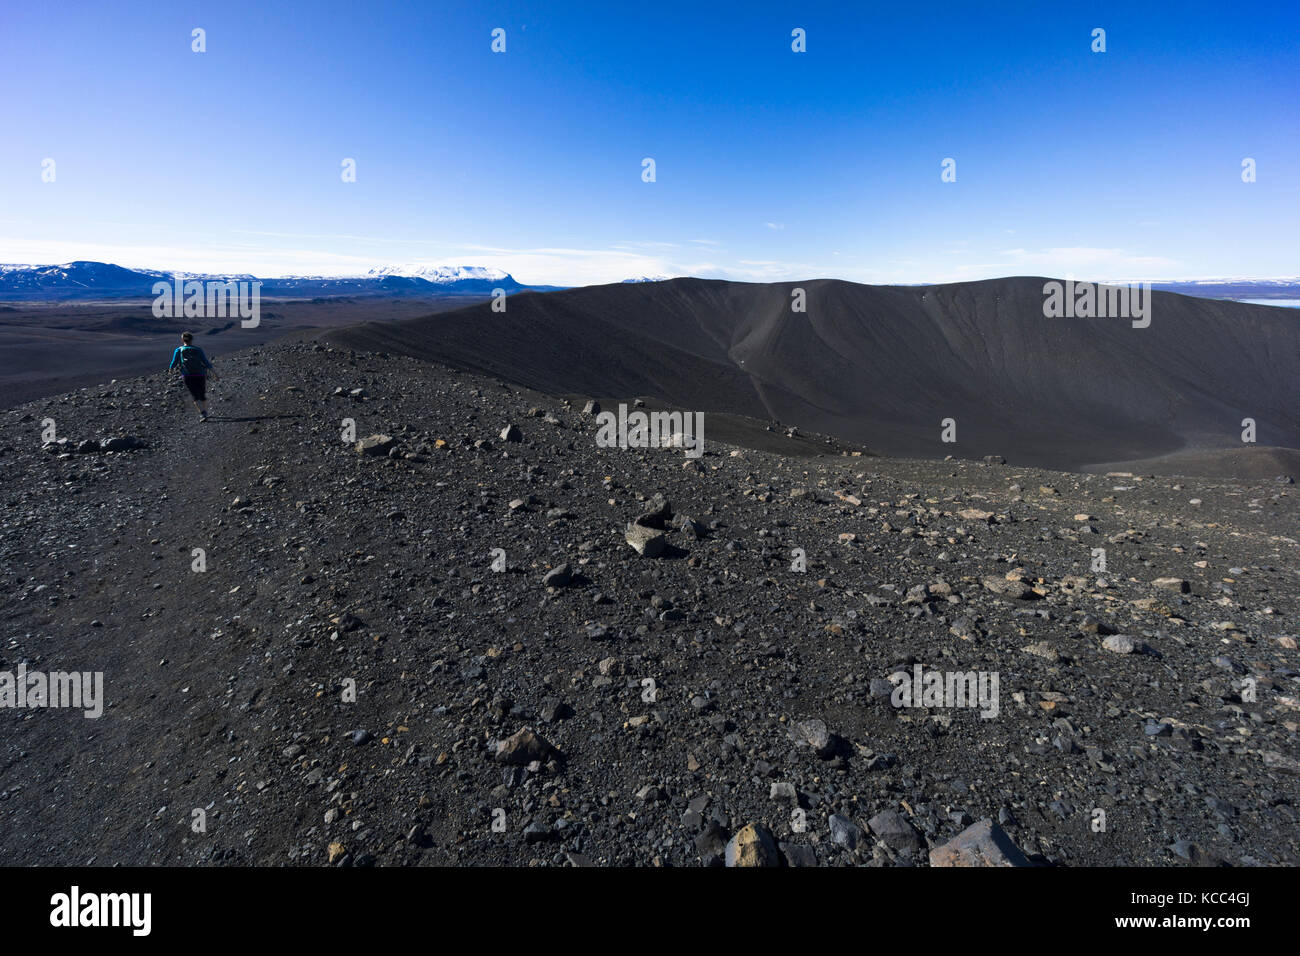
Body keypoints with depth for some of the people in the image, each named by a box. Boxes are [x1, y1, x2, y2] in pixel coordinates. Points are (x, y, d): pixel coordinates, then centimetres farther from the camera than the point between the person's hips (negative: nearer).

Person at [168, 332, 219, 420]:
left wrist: (170, 370, 24)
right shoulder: (198, 350, 2)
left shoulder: (178, 351, 2)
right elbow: (207, 363, -5)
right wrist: (215, 374, -4)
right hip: (200, 376, 1)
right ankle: (205, 412, 28)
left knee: (196, 397, -2)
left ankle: (203, 414, -20)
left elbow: (173, 364, 2)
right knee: (203, 395, 17)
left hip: (187, 377, -1)